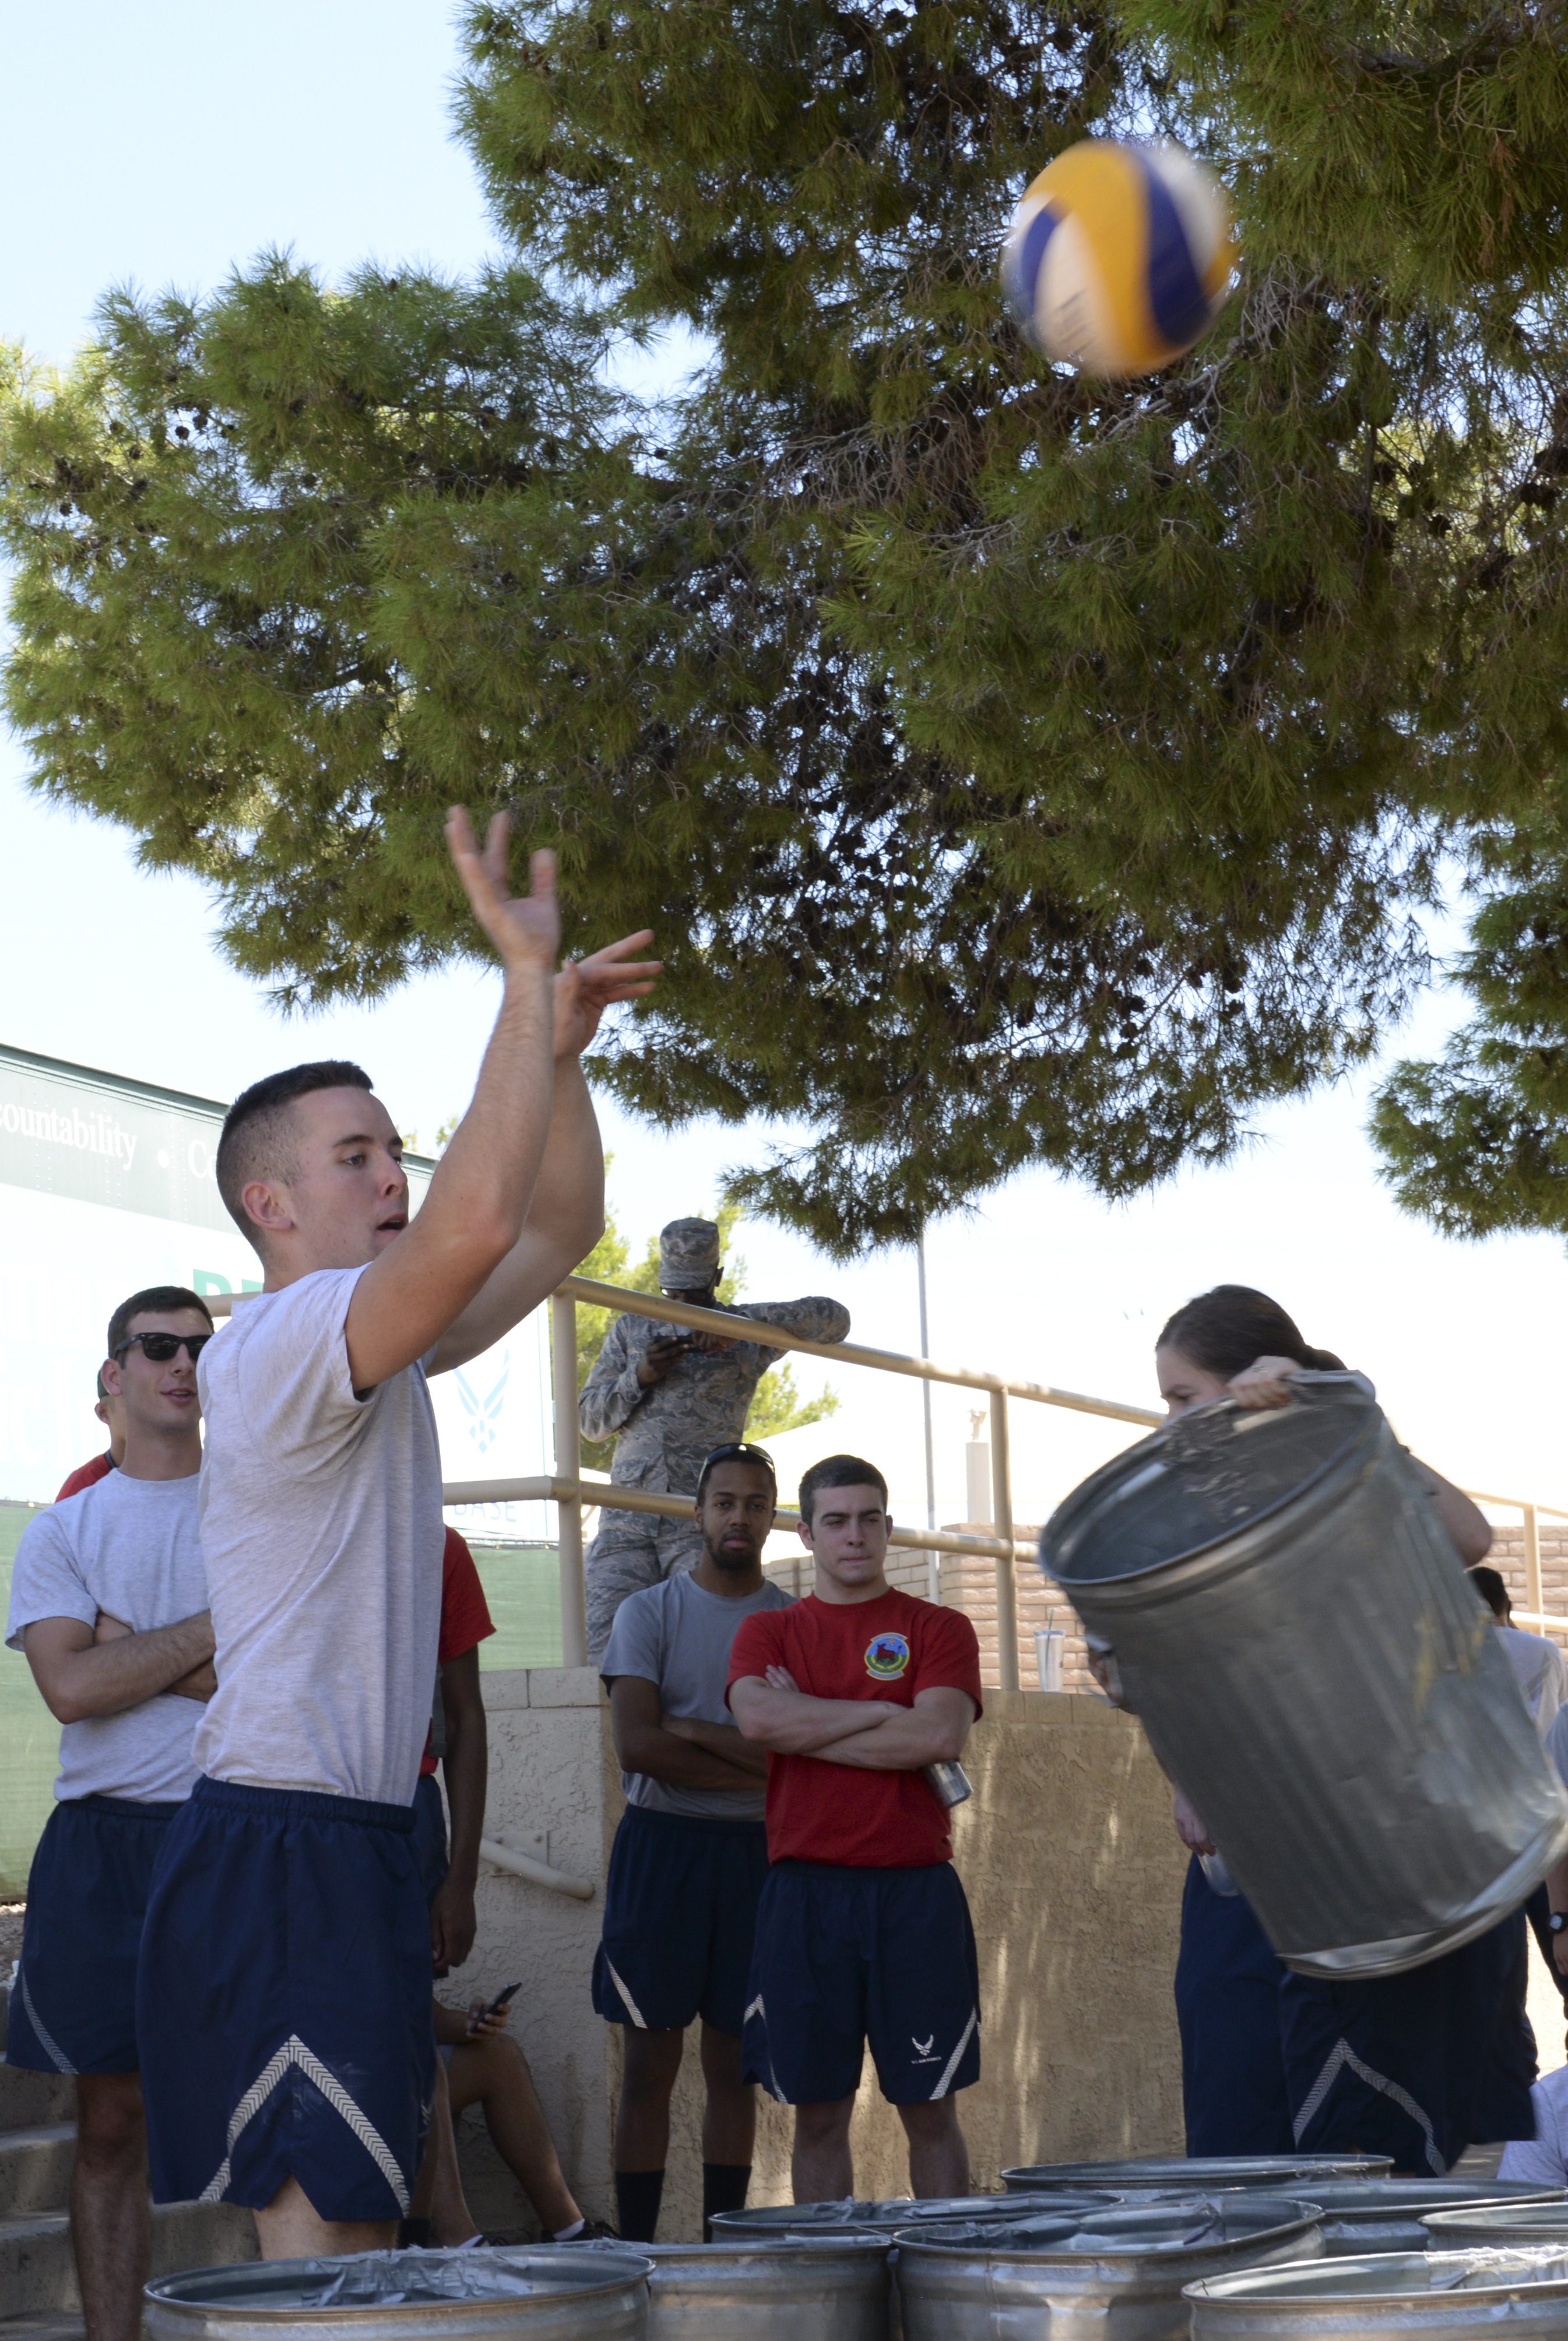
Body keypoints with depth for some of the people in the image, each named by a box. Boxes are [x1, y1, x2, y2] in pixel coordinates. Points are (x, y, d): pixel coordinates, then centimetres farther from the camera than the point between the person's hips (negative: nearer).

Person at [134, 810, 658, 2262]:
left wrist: (563, 1043, 6)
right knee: (319, 2223, -10)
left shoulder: (384, 1348, 16)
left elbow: (559, 1231, 19)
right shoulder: (278, 1345, -13)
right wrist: (526, 979, -23)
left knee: (358, 2219, 11)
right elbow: (478, 1221, -29)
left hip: (361, 1832, 10)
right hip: (280, 1842, -10)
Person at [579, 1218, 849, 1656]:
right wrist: (638, 1378, -2)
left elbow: (835, 1319, 1)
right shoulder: (630, 1330, 21)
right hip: (626, 1519, 2)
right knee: (605, 1645, -10)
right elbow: (590, 1421, 18)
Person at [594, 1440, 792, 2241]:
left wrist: (698, 1734, -12)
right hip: (662, 1844, -2)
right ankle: (636, 2249, 3)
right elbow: (636, 1745, -9)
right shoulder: (650, 1612, 3)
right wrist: (756, 1766, -9)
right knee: (651, 2061, -1)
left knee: (733, 2065, 6)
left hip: (755, 1852, 2)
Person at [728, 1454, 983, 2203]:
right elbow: (758, 1717, -9)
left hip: (915, 1891, -1)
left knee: (929, 2107, 3)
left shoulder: (938, 1629, 7)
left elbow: (941, 1735, -10)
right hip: (804, 1893, 1)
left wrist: (808, 1731, -5)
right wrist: (882, 1714, -7)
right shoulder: (769, 1633, 12)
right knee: (818, 2109, 5)